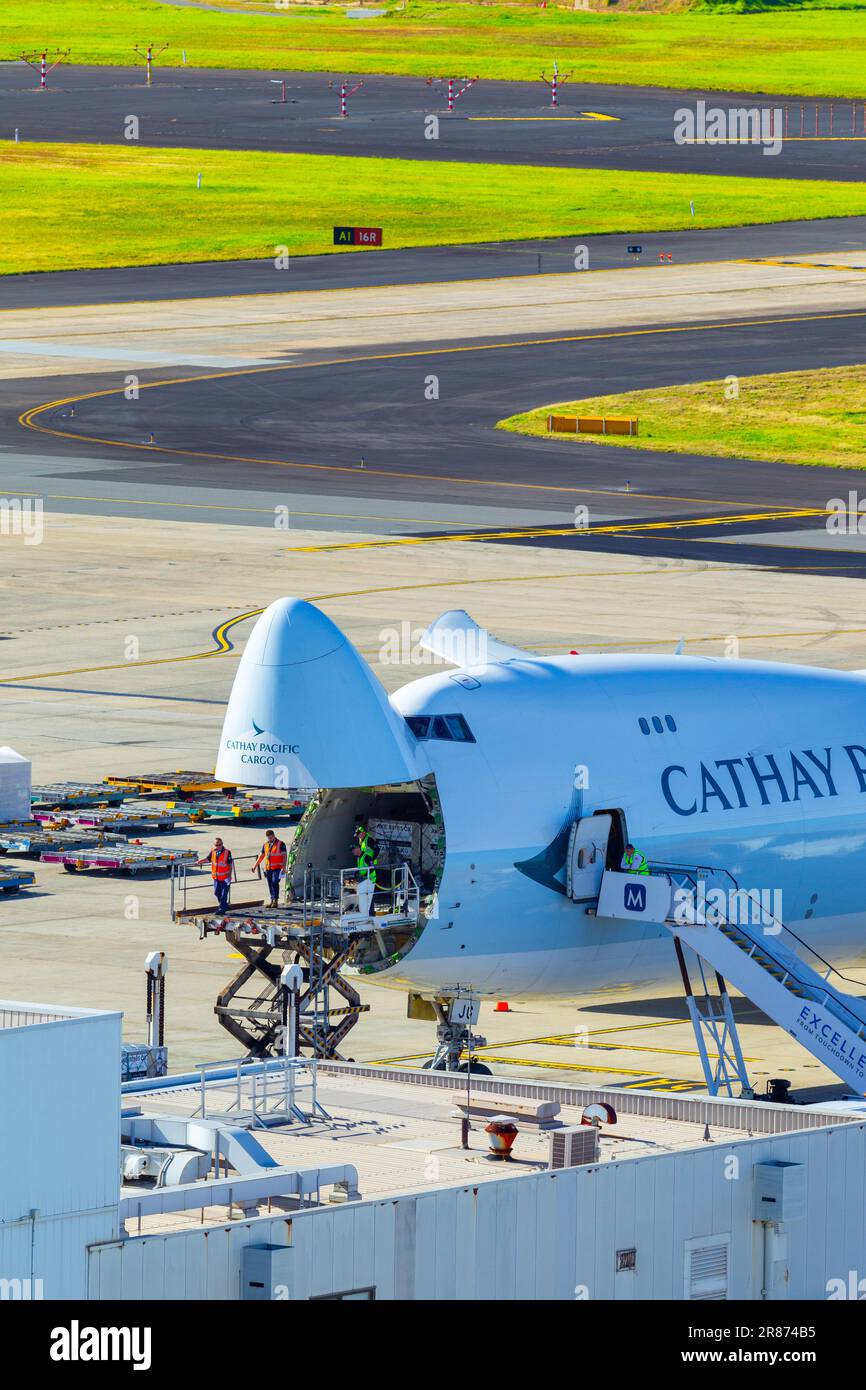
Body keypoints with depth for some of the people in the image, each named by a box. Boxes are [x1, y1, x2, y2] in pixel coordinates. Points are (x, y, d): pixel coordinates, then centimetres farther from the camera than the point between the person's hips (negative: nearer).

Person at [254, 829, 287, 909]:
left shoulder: (281, 844, -2)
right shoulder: (265, 845, 14)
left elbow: (284, 856, -4)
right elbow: (261, 856, 19)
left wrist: (283, 867, -13)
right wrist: (255, 865, 10)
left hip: (277, 868, -6)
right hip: (268, 868, 6)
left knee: (275, 883, -17)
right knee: (270, 885, 6)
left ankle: (276, 901, -15)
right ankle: (272, 901, 13)